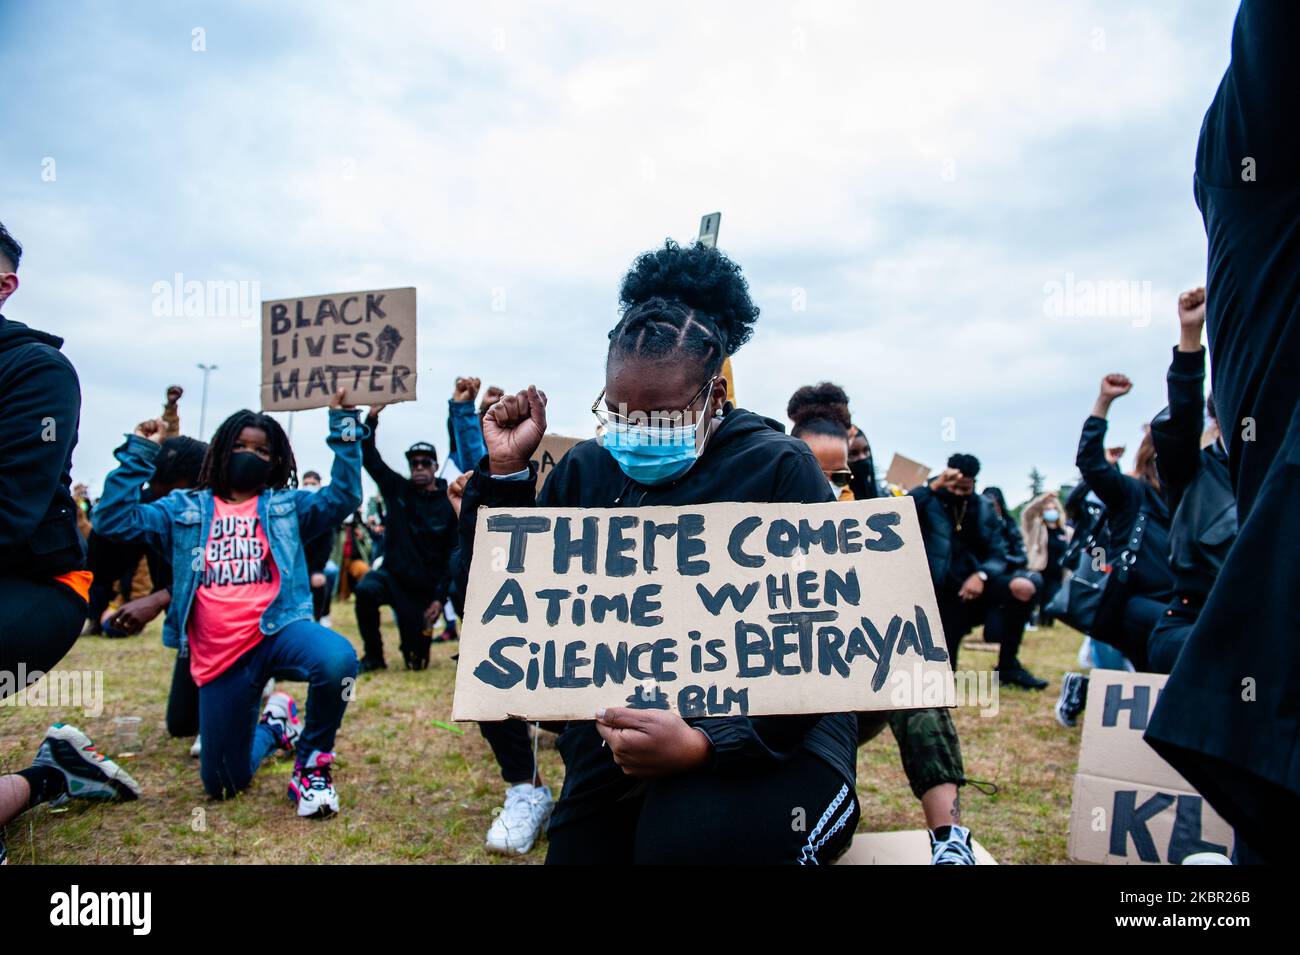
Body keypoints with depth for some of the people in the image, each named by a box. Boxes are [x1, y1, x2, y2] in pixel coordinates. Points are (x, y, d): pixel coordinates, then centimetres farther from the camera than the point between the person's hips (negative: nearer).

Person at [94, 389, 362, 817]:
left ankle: (312, 762, -11)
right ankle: (273, 727, 41)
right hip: (219, 658, 2)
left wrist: (344, 426, -7)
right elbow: (113, 519, 3)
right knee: (222, 784, 6)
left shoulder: (286, 506, 11)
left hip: (277, 629, -2)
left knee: (337, 659, -39)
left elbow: (343, 497, -4)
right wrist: (138, 453, 0)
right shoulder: (185, 509, 14)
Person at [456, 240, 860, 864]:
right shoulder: (584, 471, 5)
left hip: (765, 735, -4)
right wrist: (505, 471, -5)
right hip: (617, 741, 5)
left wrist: (706, 744, -28)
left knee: (697, 837, -31)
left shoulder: (778, 468, -9)